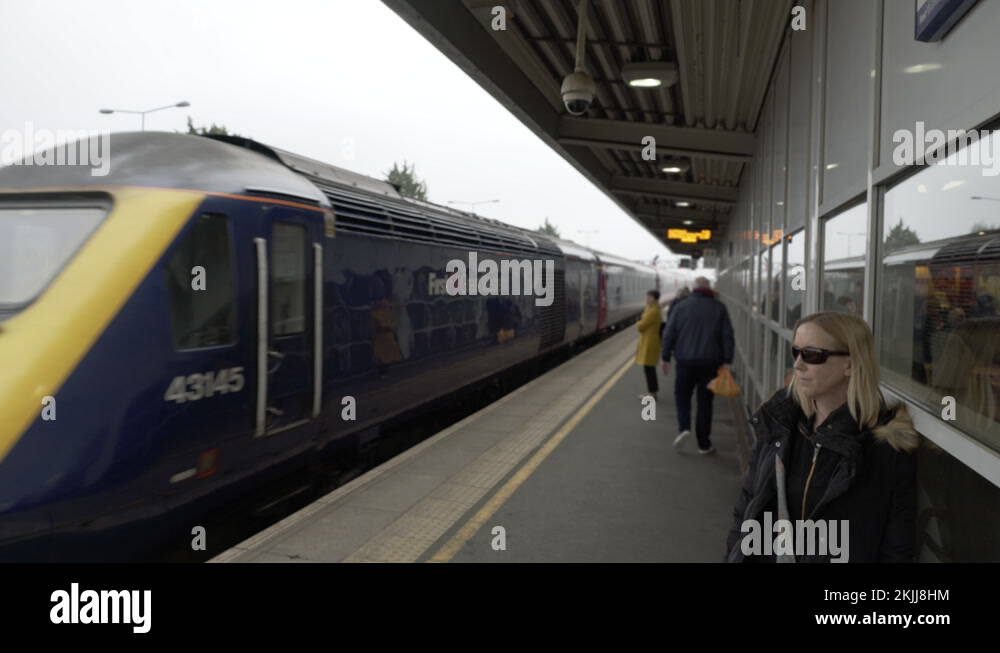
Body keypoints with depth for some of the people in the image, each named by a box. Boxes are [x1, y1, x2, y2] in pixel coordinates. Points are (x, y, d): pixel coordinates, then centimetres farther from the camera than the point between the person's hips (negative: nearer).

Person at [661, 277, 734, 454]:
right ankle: (704, 444, 10)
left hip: (685, 361, 0)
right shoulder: (719, 308, 3)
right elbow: (727, 336, -2)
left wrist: (666, 358, 7)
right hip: (710, 363, 0)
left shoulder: (681, 307, 3)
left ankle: (684, 427, -7)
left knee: (682, 395, 16)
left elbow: (669, 334, 1)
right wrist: (727, 361, -1)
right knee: (705, 401, 7)